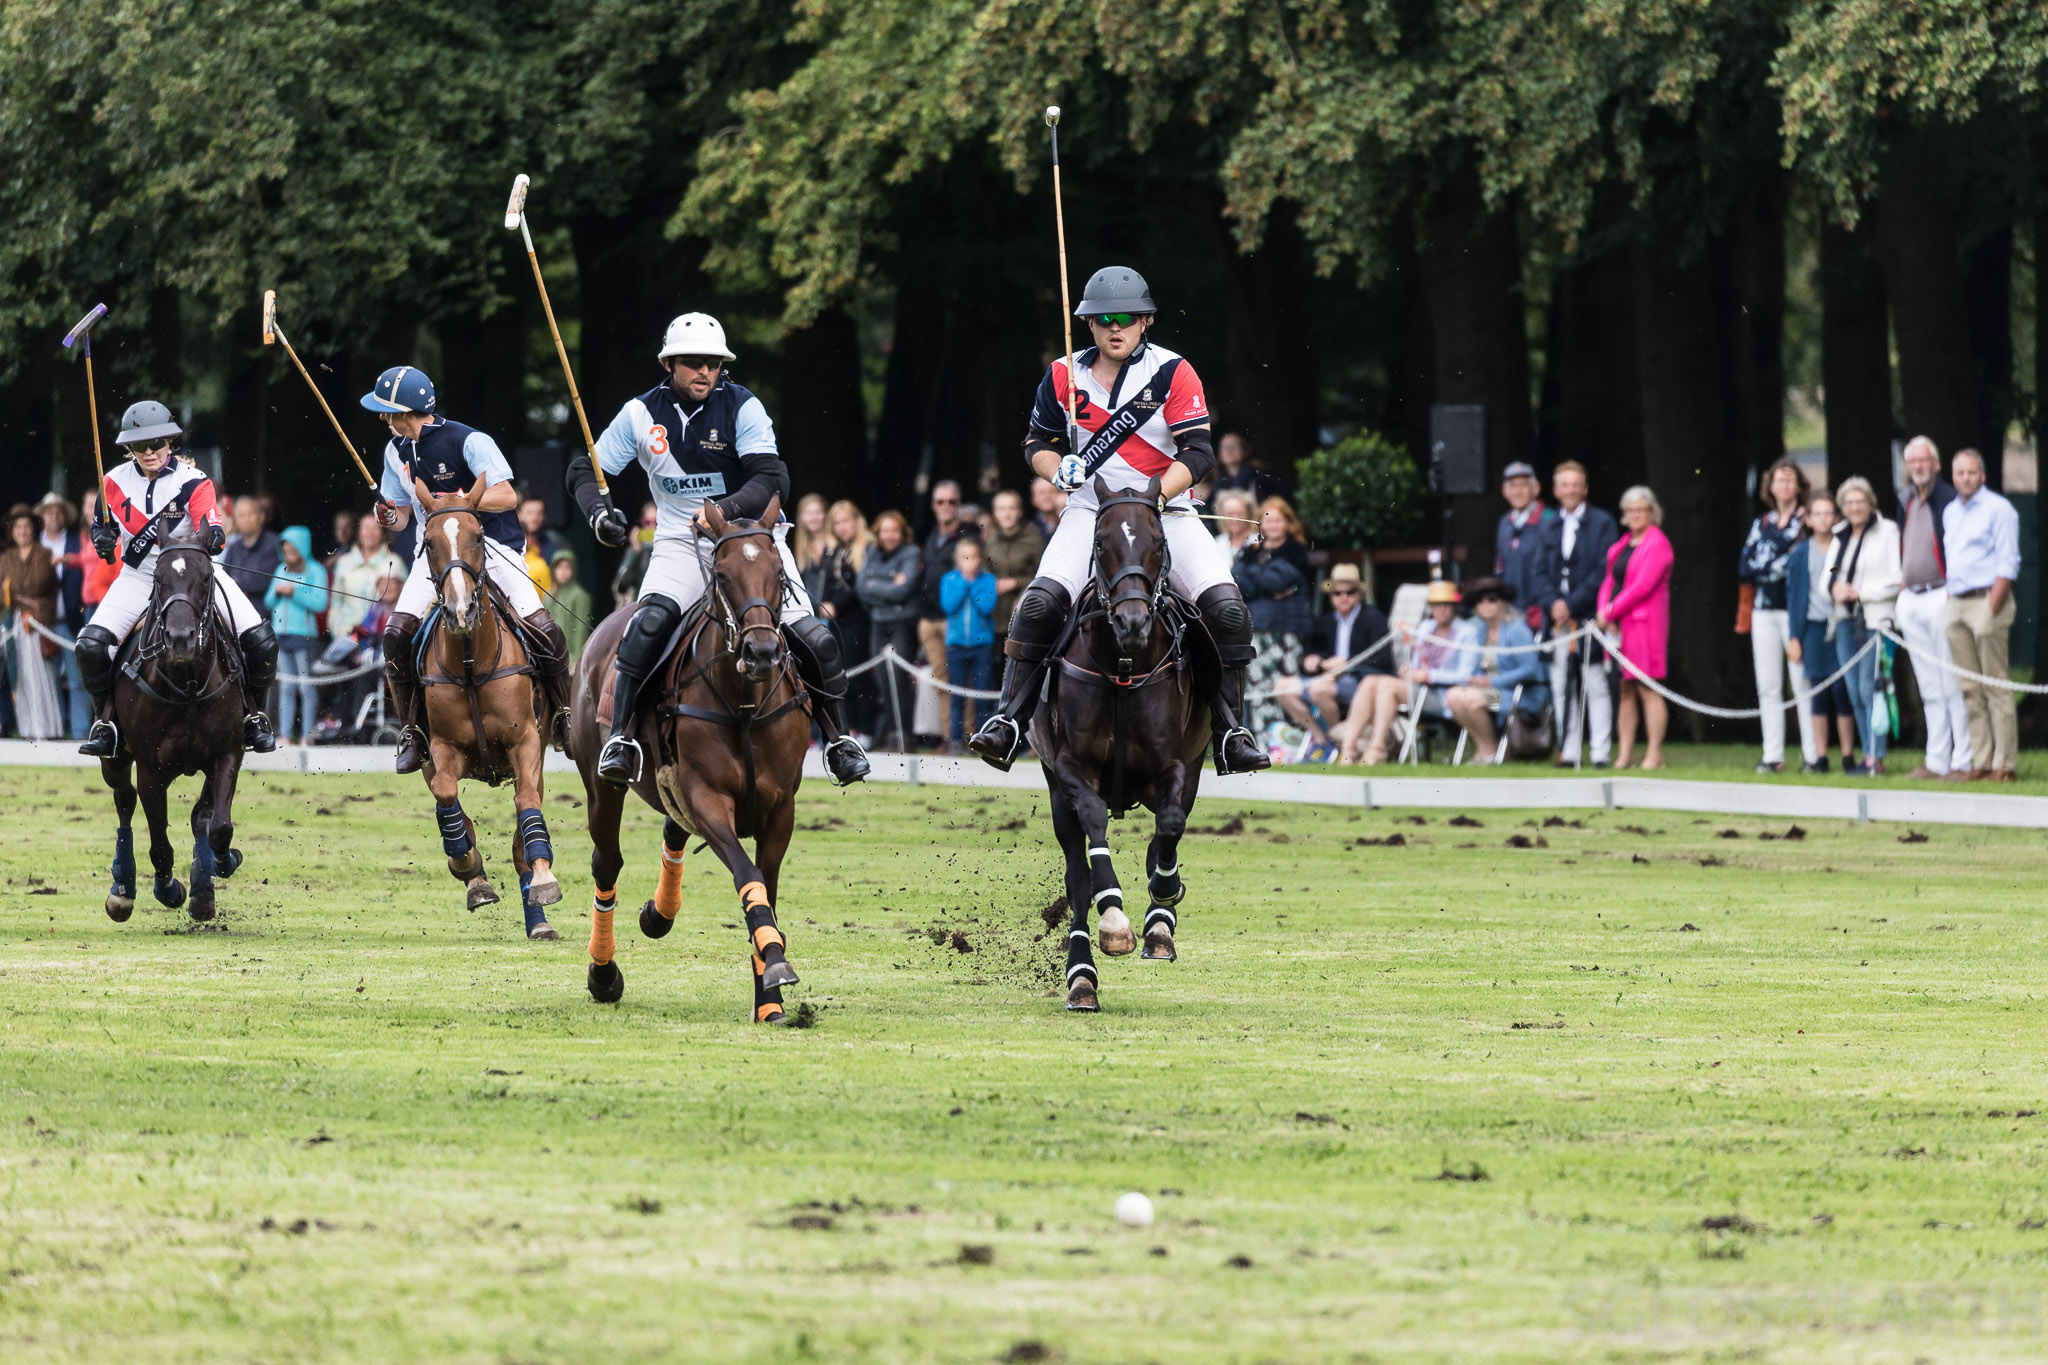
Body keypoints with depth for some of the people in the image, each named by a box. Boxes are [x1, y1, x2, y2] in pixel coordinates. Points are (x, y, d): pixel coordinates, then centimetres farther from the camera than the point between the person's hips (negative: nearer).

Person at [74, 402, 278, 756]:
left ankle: (253, 716, 8)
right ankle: (105, 723, -1)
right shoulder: (115, 482, -3)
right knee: (91, 645, -20)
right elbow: (104, 525, 14)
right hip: (139, 576, 1)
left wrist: (213, 536, -46)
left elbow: (214, 532, -21)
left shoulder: (193, 482, -11)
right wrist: (103, 539, -9)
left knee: (260, 641, -15)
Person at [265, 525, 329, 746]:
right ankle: (285, 734, 8)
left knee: (306, 686, -5)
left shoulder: (315, 570, -2)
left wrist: (294, 593, -14)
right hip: (281, 634, 5)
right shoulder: (282, 570, 15)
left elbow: (320, 603, -10)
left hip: (304, 635, -5)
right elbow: (269, 602, 18)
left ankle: (307, 735, -3)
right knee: (286, 687, 7)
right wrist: (277, 592, -2)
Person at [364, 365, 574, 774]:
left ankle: (564, 716, 1)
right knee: (397, 635, -16)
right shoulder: (397, 451, 6)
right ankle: (413, 732, -2)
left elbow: (507, 497, -16)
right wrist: (390, 515, -12)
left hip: (493, 544, -5)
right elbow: (402, 514, 13)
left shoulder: (468, 442, -14)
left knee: (541, 629, -20)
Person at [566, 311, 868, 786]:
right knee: (650, 621, -29)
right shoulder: (643, 413, -1)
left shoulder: (742, 408, -7)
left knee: (813, 639, -10)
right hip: (681, 545, 0)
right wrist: (598, 511, -15)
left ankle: (838, 738, 15)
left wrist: (728, 508, -33)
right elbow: (585, 470, 6)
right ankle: (621, 737, -23)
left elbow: (772, 480, -16)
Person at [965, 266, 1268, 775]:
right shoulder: (1065, 376, 4)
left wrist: (1153, 496, -22)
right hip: (1089, 508, 1)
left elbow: (1197, 453, -7)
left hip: (1167, 509, -1)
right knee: (1040, 602, -24)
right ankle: (1007, 722, -17)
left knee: (1227, 608, -19)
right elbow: (1038, 440, 16)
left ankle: (1230, 734, -8)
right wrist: (1058, 469, -8)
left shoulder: (1173, 374, -3)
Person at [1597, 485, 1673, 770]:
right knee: (1625, 690, 6)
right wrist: (1604, 612, -3)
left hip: (1644, 623, -7)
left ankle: (1655, 754, -6)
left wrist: (1611, 612, -11)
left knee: (1647, 690, -7)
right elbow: (1610, 581, 15)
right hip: (1618, 625, 7)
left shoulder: (1657, 544, -6)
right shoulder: (1622, 546, 18)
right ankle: (1624, 754, 6)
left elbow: (1643, 586, -13)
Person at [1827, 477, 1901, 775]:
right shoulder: (1840, 538, 16)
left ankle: (1876, 758, -9)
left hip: (1875, 618, -7)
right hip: (1846, 619, 7)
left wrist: (1859, 593, -13)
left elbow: (1896, 581, -10)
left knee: (1869, 688, -11)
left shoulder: (1887, 532, -5)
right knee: (1854, 691, 6)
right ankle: (1868, 753, 11)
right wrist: (1835, 586, -5)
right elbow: (1829, 574, 19)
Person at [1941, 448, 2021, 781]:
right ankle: (1983, 762, 8)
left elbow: (2007, 564, -11)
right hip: (1957, 604, 8)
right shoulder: (1950, 512, 17)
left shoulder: (1998, 509, -6)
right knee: (1970, 690, 6)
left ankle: (2005, 764, -8)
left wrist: (1991, 609, -17)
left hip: (1987, 600, -8)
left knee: (1996, 687, -8)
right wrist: (1951, 605, 13)